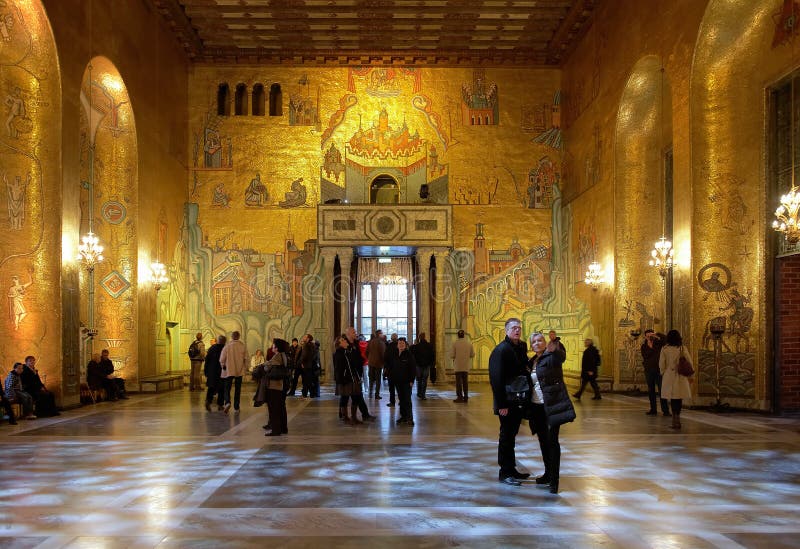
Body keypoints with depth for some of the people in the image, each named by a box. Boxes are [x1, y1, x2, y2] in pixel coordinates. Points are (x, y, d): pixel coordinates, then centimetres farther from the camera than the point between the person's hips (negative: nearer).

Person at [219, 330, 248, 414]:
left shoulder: (227, 346, -8)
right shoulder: (243, 346, -4)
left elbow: (222, 359, -4)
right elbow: (246, 359, -1)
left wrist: (223, 366, 14)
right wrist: (245, 368, 14)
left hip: (229, 371, -2)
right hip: (240, 371, 2)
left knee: (227, 388, 5)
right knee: (237, 389, 10)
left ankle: (227, 402, -22)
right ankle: (236, 408, 12)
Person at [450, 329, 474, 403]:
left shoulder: (455, 343, -9)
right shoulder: (469, 343, 0)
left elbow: (452, 355, -10)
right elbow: (472, 354, 6)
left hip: (458, 366, -3)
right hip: (466, 366, 3)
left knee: (459, 382, 2)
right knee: (465, 382, 10)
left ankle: (460, 397, -1)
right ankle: (466, 397, 11)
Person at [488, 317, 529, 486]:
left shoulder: (522, 347, 10)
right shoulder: (500, 350, -15)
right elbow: (497, 379, -19)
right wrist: (502, 404, -21)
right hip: (507, 403, -8)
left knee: (511, 435, 16)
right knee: (506, 436, 1)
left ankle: (511, 470, 26)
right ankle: (505, 472, 10)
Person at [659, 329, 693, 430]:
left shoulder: (665, 349, -4)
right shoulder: (682, 348, -5)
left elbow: (661, 364, -2)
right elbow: (689, 363, -2)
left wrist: (663, 373, 14)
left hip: (669, 376, 0)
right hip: (680, 376, 0)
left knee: (672, 398, 9)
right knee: (679, 397, 8)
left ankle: (675, 417, 8)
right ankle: (677, 417, -1)